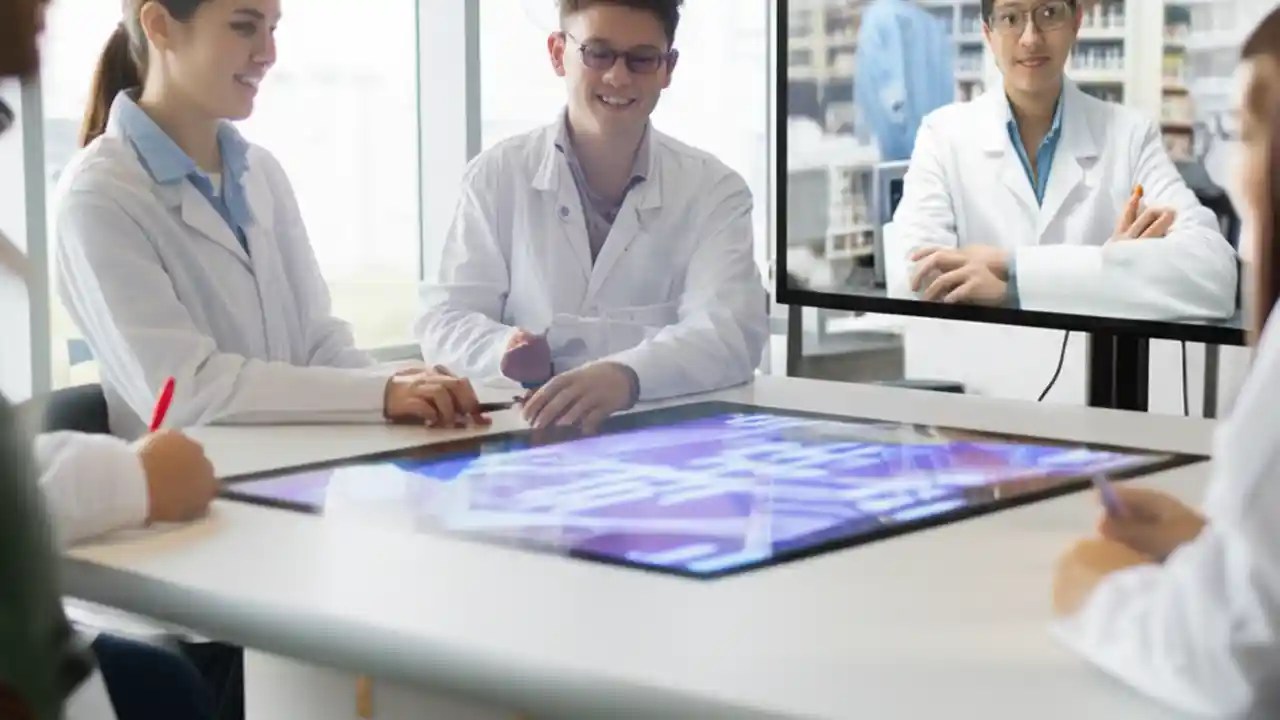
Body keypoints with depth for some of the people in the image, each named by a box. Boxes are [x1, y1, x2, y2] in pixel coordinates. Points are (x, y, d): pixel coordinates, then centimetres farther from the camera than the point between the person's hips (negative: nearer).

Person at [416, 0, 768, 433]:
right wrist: (505, 352, -23)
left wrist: (625, 376, -35)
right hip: (525, 432, 0)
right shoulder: (498, 177, 4)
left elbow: (731, 334, -15)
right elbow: (446, 319, 1)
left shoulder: (714, 191, 1)